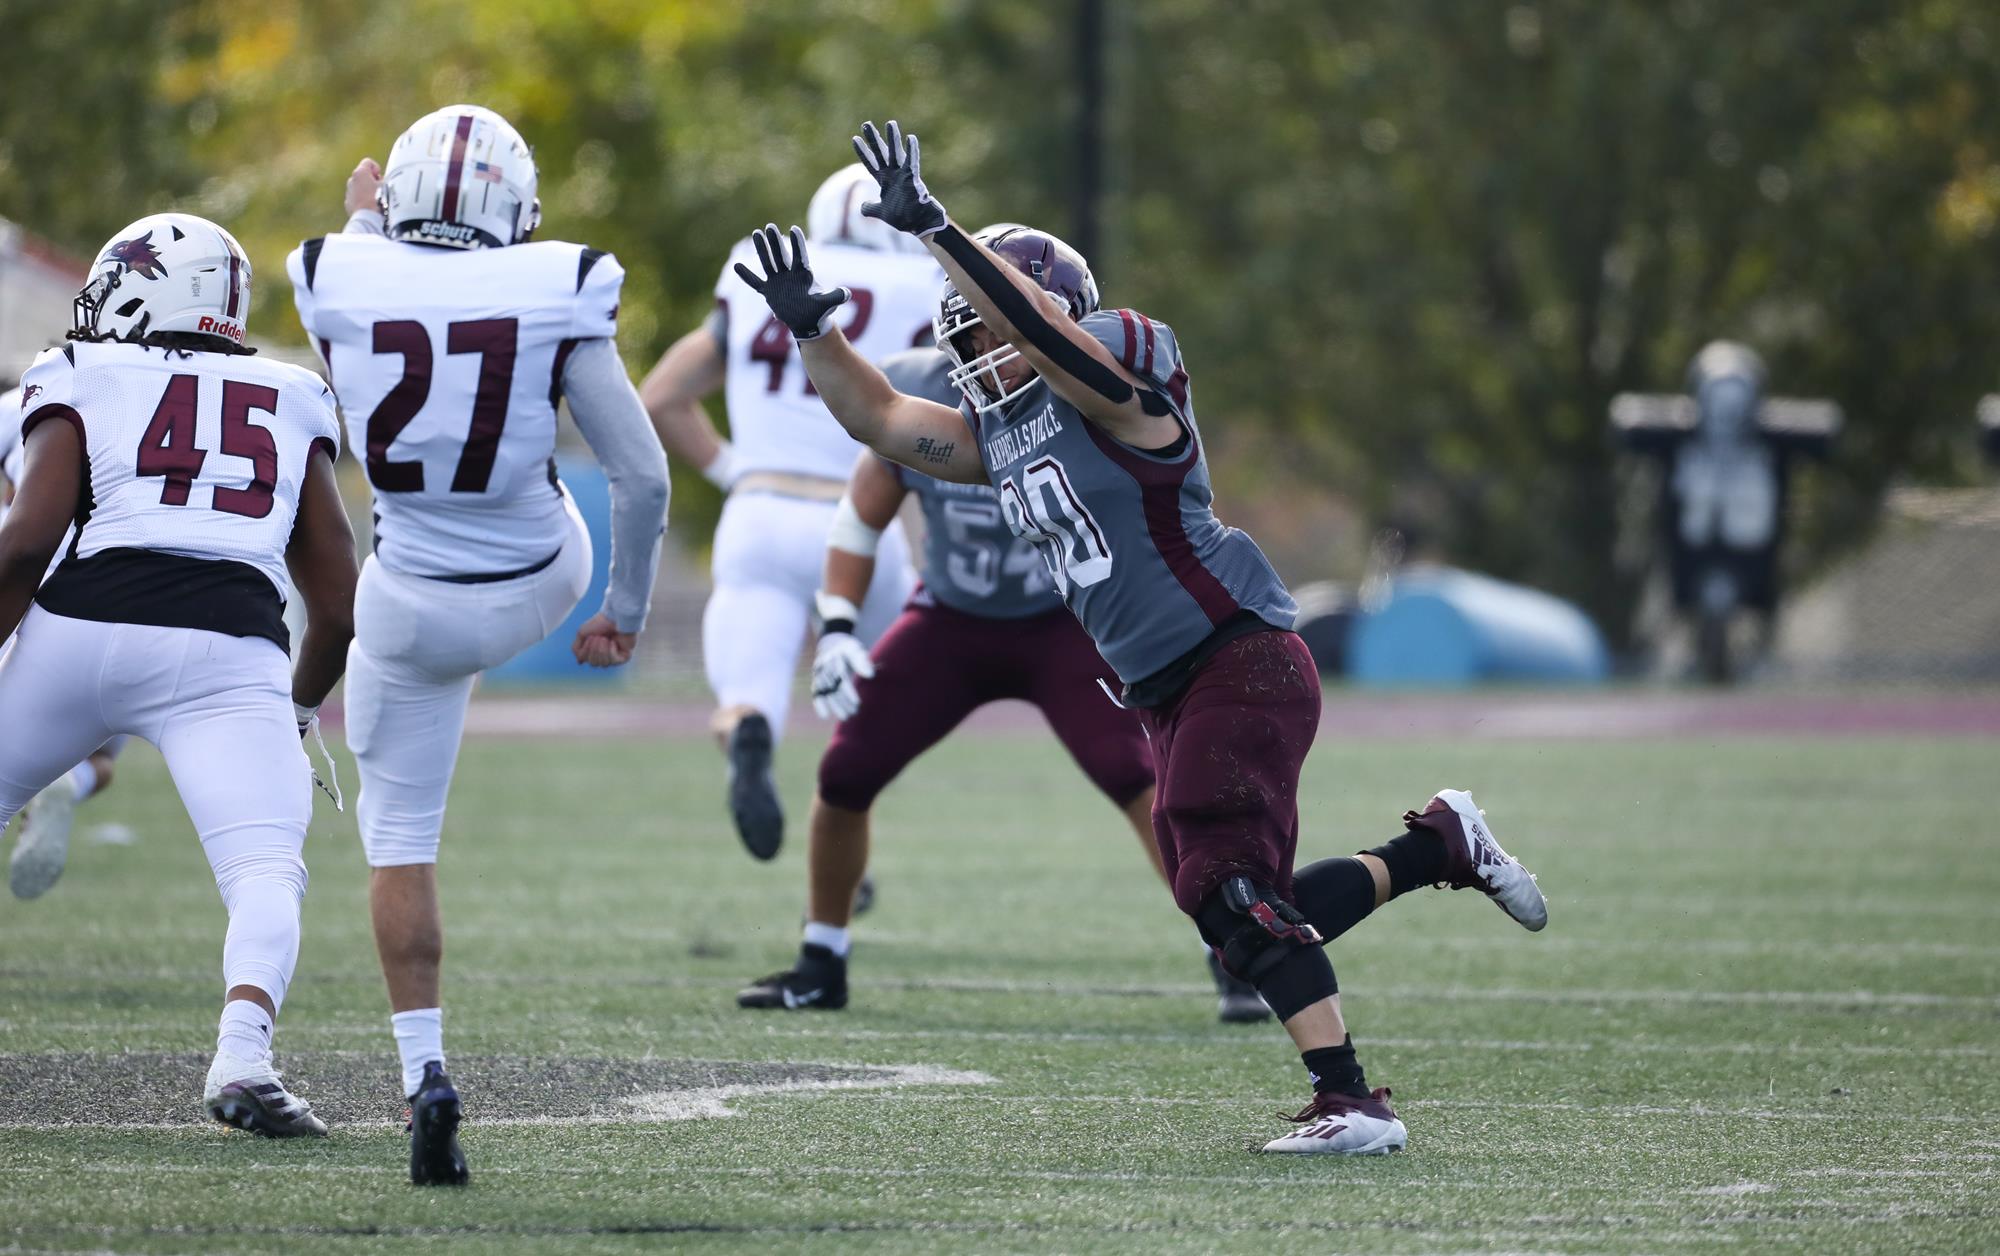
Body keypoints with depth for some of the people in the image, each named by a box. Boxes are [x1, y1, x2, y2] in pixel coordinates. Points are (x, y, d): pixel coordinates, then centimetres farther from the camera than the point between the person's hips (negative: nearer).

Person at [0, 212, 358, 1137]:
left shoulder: (84, 386, 15)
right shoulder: (293, 409, 24)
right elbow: (338, 606, 22)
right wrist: (302, 710, 38)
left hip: (87, 627, 0)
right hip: (232, 650, 1)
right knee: (265, 877, -6)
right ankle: (242, 1054, -32)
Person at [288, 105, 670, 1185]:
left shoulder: (338, 277, -12)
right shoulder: (556, 294, -15)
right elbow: (642, 475, -13)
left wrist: (364, 223, 31)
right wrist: (626, 611, 2)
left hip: (414, 608, -1)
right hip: (539, 588, 1)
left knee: (399, 836, 11)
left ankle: (425, 1072, 0)